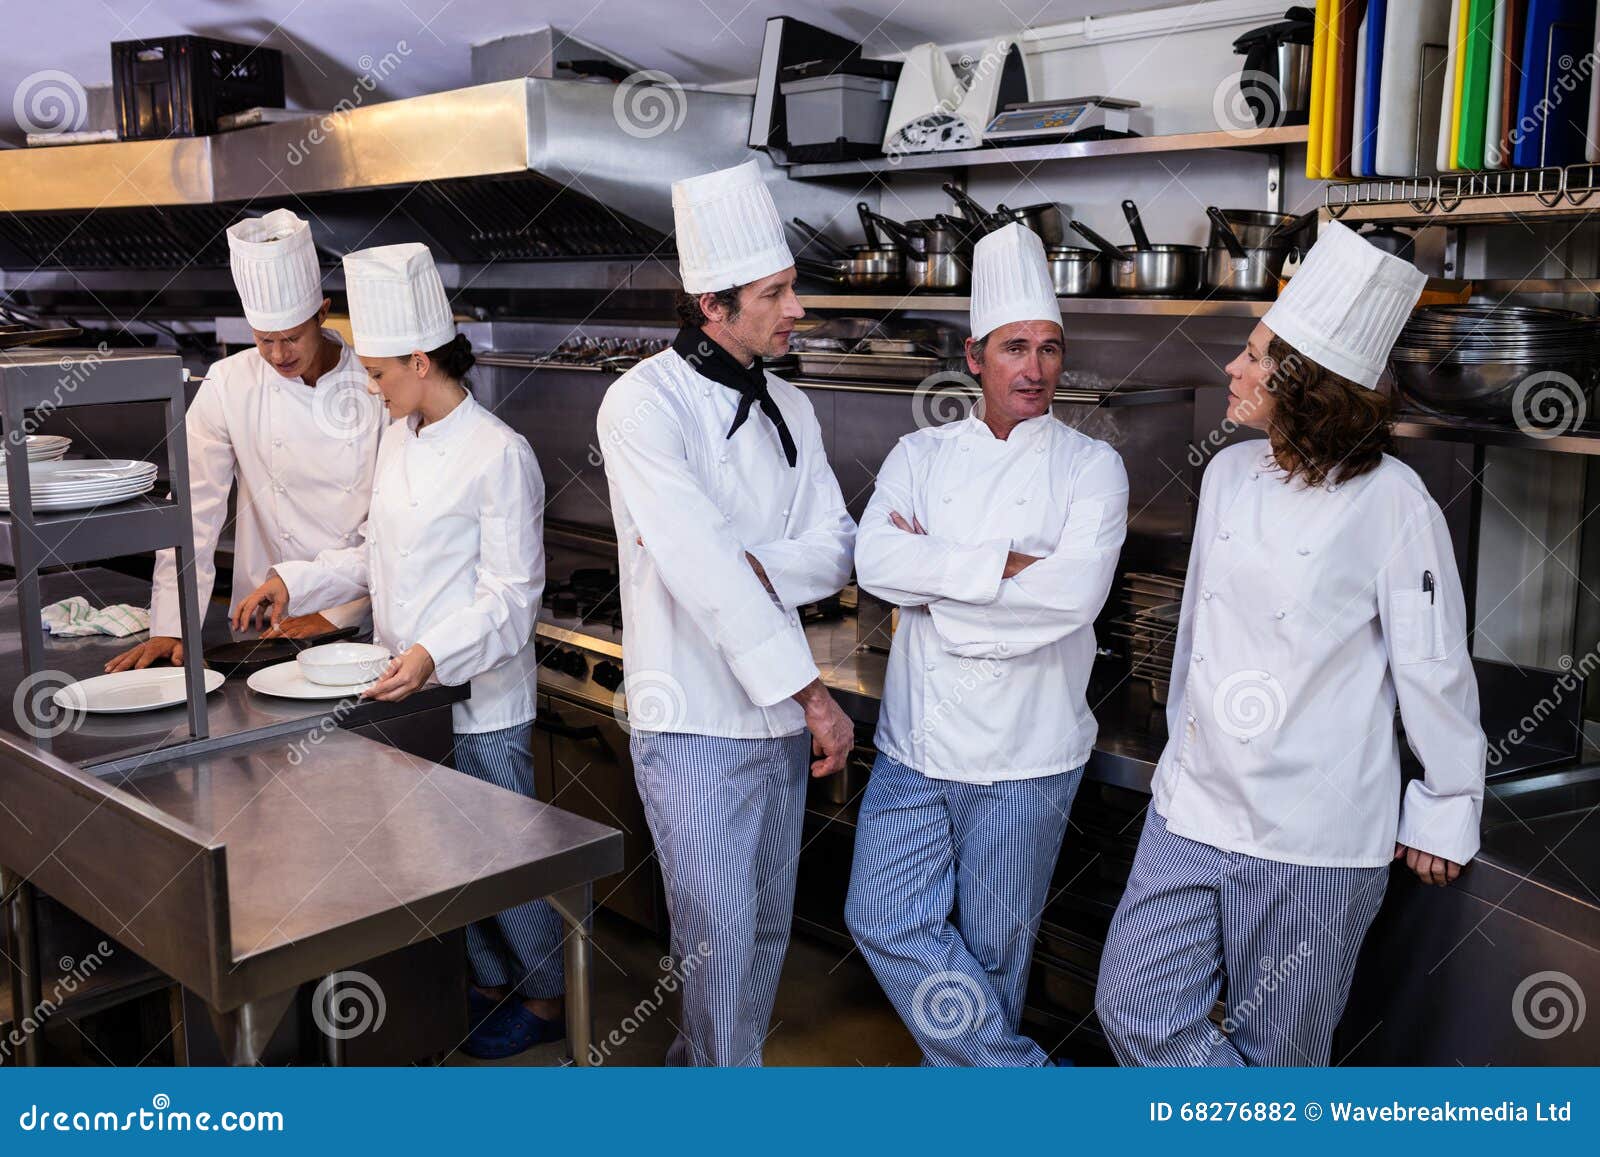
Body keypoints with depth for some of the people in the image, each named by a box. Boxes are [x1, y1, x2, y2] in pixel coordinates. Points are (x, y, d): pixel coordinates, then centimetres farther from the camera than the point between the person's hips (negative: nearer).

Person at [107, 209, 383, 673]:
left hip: (360, 621, -1)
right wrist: (170, 628, -6)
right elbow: (194, 510, 0)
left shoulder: (376, 386, -2)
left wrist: (336, 615, -7)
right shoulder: (227, 386, 1)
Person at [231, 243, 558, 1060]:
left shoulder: (499, 455, -18)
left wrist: (436, 655, -31)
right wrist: (294, 583, 5)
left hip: (482, 701, -8)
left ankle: (545, 994, 27)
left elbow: (512, 595, -20)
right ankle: (490, 980, 37)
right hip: (410, 693, 8)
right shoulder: (398, 440, 8)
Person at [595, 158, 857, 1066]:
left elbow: (835, 548, 4)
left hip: (780, 713, 7)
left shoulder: (789, 408, 9)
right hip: (696, 718, -7)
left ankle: (701, 1062, 39)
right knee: (720, 933, -3)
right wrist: (813, 689, -23)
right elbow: (701, 567, -23)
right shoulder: (645, 403, -14)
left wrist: (747, 565, -18)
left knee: (766, 924, 17)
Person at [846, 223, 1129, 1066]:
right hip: (916, 743, 3)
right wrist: (1006, 566, -18)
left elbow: (1073, 593, -19)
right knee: (886, 920, 0)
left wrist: (932, 571, -14)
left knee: (992, 949, 9)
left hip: (1024, 753, -3)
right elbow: (875, 562, -13)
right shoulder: (920, 455, 4)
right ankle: (1026, 1079, 16)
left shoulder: (1092, 467, -3)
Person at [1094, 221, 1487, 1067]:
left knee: (1275, 1045, 10)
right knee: (1136, 1007, 6)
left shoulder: (1391, 501, -14)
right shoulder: (1228, 473, 3)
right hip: (1195, 809, 6)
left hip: (1313, 838, -5)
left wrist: (1446, 810, 0)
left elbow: (1434, 668, -7)